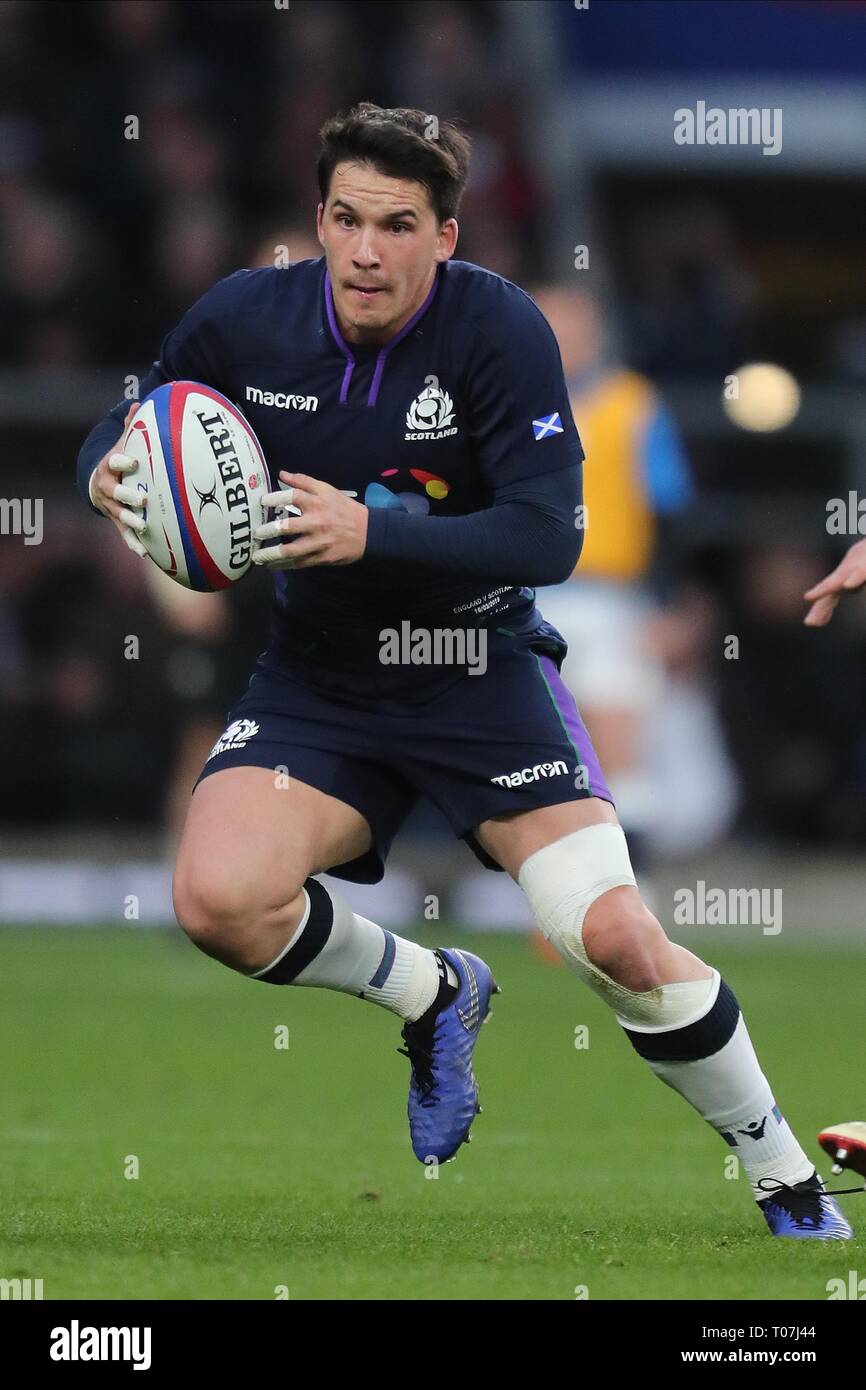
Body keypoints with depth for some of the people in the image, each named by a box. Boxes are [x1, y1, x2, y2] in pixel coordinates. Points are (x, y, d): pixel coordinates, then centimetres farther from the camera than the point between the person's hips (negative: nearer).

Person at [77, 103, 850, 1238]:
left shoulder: (498, 327, -16)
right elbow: (125, 425, 8)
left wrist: (371, 532, -32)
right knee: (217, 900, -26)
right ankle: (432, 993, 6)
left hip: (481, 673, -2)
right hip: (317, 680, 3)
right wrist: (109, 472, -17)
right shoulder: (244, 321, -8)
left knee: (616, 939, -18)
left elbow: (549, 538, -21)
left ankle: (788, 1180, 5)